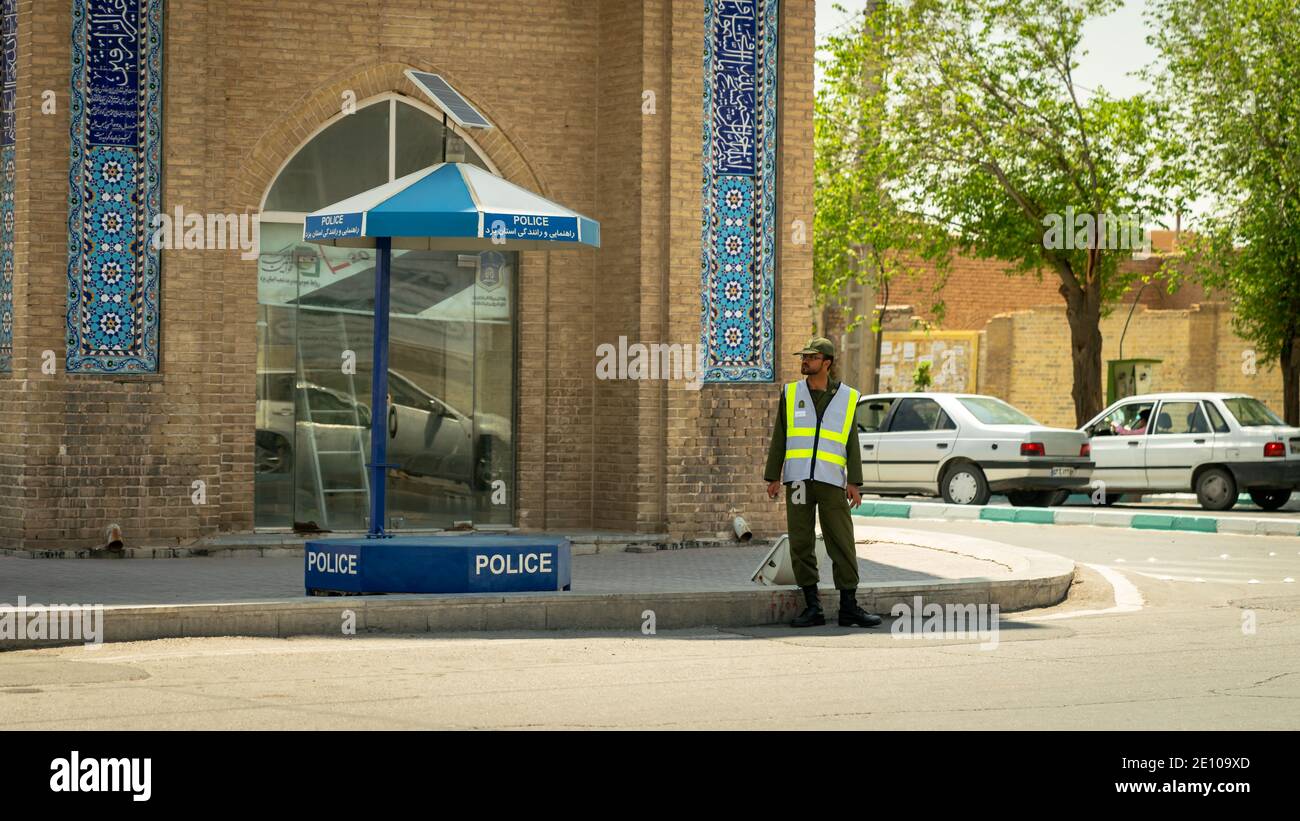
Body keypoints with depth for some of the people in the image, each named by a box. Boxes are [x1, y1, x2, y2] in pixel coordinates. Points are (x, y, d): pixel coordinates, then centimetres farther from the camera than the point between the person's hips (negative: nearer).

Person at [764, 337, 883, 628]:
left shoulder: (846, 398, 6)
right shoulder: (790, 394, 7)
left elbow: (852, 444, 5)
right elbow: (779, 439, 8)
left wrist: (854, 482, -4)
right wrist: (773, 478, 2)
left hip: (831, 482, -1)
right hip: (797, 481, 1)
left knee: (842, 544, -4)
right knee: (801, 544, 0)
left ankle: (849, 607, 1)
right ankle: (812, 607, 6)